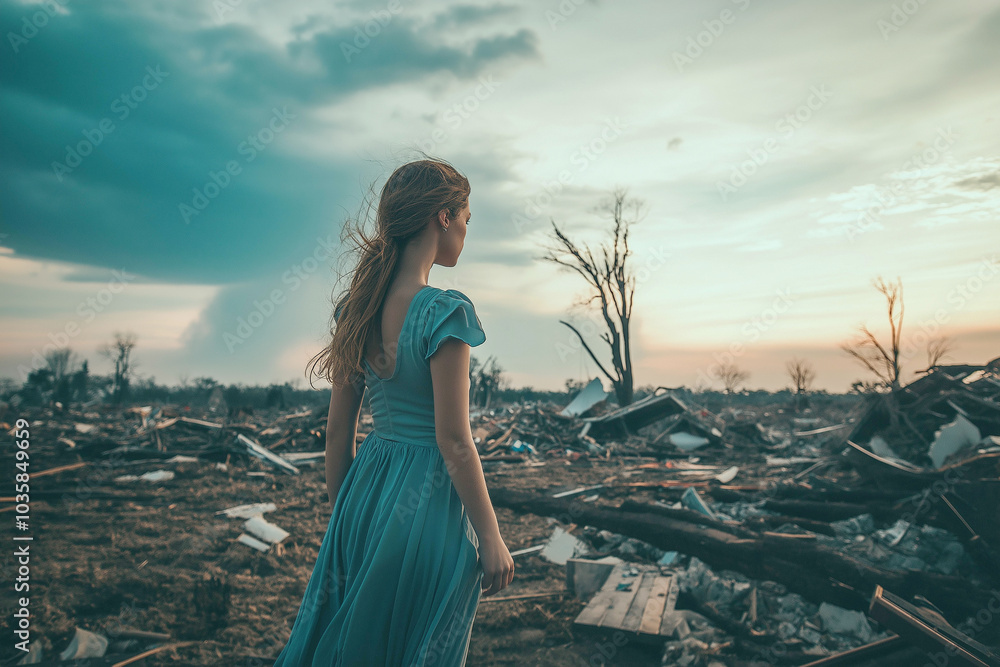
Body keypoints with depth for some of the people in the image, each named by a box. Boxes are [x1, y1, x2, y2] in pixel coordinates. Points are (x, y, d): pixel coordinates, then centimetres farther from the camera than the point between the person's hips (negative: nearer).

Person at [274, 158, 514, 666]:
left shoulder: (355, 308, 1)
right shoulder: (444, 312, -20)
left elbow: (337, 430, 5)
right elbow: (453, 442, -19)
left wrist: (341, 513, 16)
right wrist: (491, 539, -10)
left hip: (366, 491, 7)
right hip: (427, 499, -7)